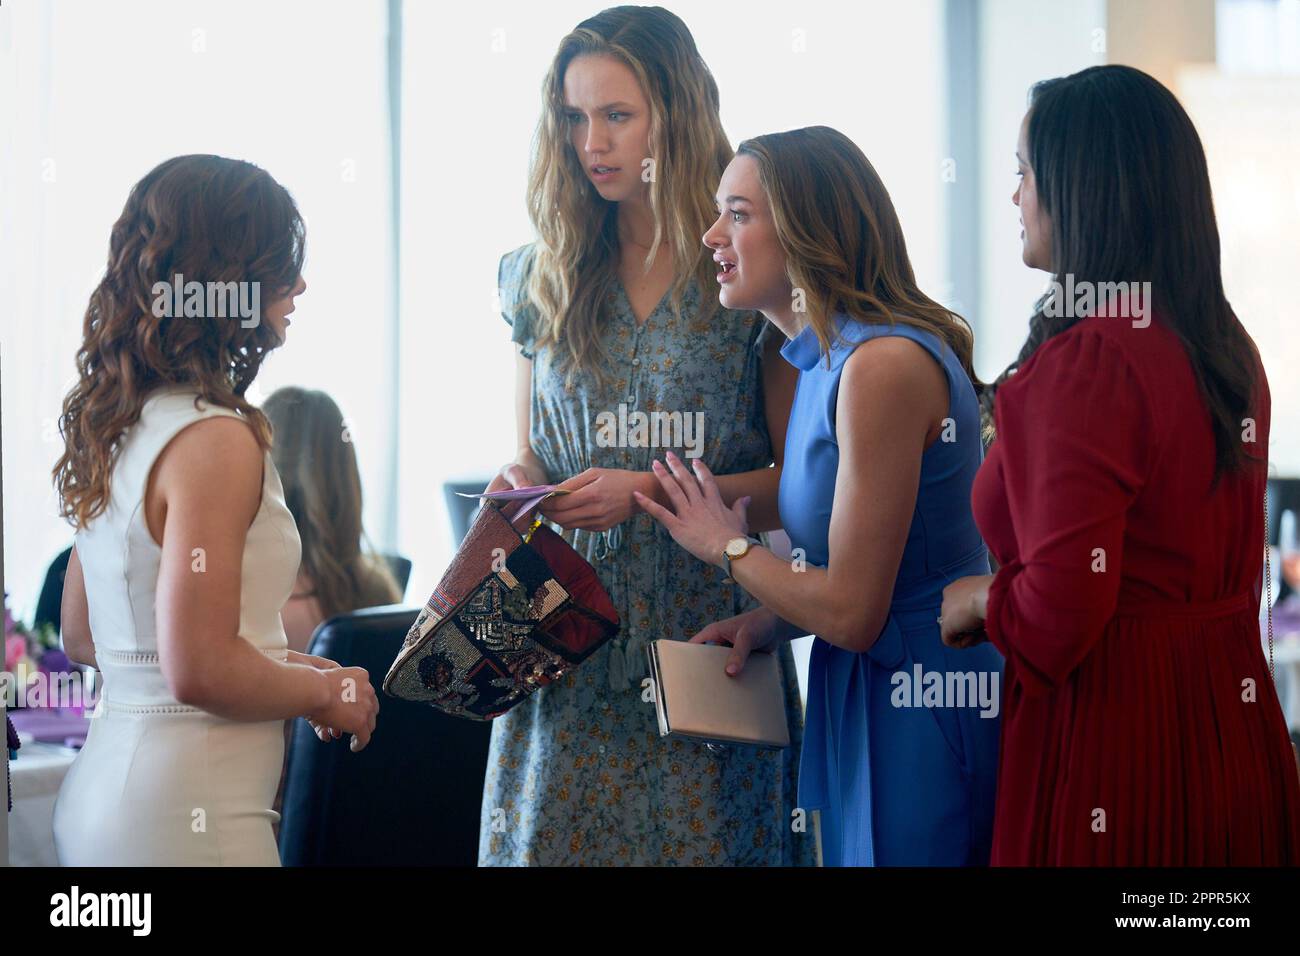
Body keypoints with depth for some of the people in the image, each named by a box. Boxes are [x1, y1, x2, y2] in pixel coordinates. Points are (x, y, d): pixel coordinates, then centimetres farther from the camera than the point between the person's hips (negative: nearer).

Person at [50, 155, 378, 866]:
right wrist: (327, 692, -4)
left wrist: (281, 667, 17)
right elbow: (199, 670, -21)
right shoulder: (215, 440, -16)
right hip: (185, 817, -9)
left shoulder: (114, 426, 10)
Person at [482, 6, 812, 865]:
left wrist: (648, 491, -14)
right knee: (555, 838, 2)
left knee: (700, 839, -2)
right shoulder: (543, 277, 10)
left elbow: (801, 480, -5)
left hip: (706, 629, -3)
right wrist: (519, 485, -4)